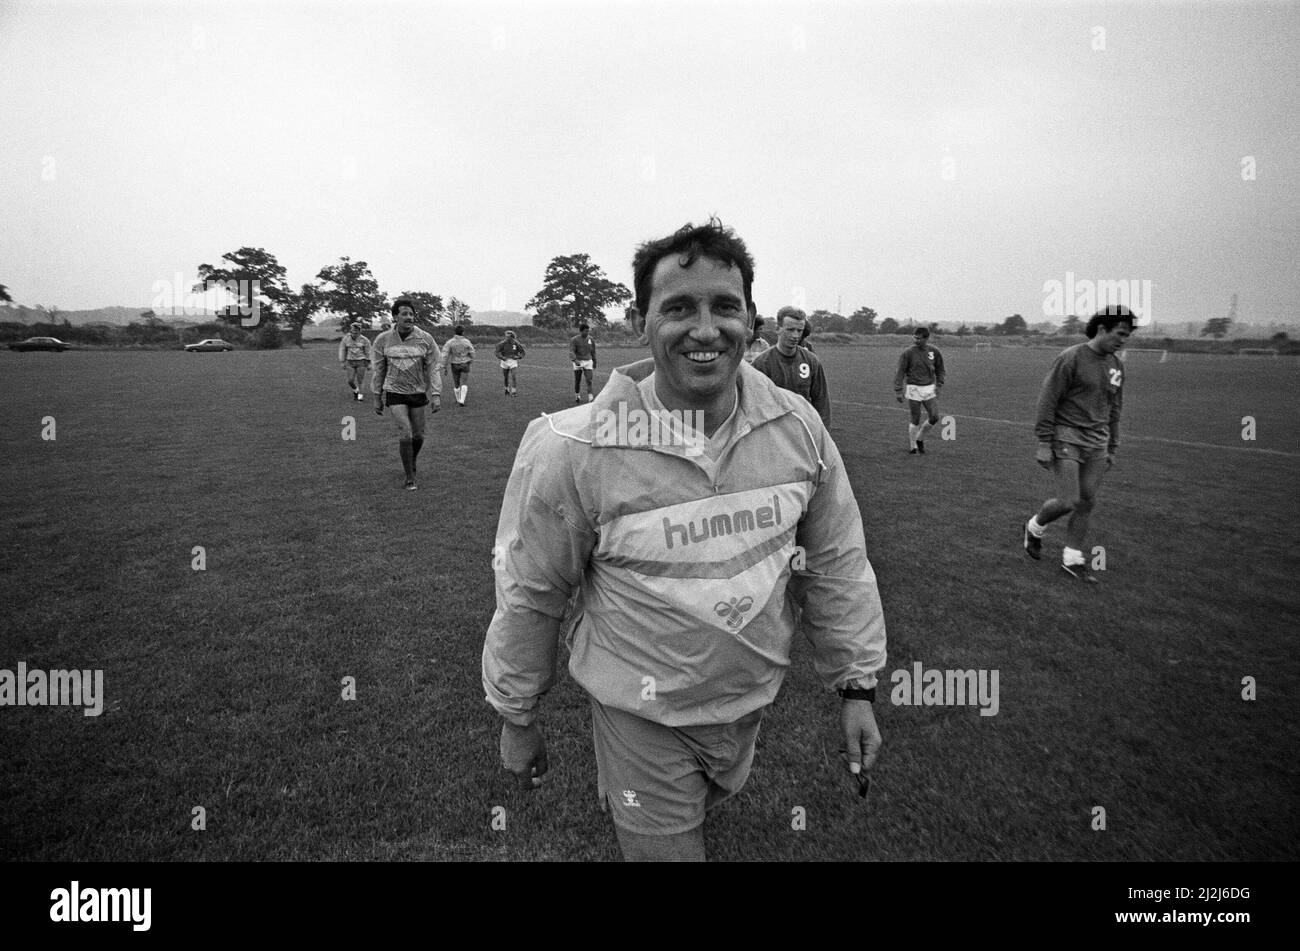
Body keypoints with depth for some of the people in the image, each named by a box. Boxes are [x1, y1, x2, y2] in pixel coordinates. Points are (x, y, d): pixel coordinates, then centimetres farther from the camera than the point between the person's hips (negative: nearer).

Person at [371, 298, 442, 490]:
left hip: (418, 393, 2)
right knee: (405, 435, -11)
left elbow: (434, 367, -4)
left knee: (418, 436, 9)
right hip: (395, 393, -1)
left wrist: (436, 395, -11)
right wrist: (377, 397, 6)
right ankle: (410, 477, 3)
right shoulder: (383, 340, -4)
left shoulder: (425, 339, -6)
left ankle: (411, 463, 40)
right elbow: (377, 369, 4)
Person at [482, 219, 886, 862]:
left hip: (753, 701, 5)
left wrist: (856, 687, 3)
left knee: (709, 805, 30)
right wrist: (516, 719, 0)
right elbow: (529, 598, -11)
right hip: (644, 718, -4)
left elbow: (836, 563, 0)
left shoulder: (798, 427, -12)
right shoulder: (572, 451, -23)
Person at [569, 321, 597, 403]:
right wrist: (575, 360, -31)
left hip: (588, 362, 2)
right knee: (577, 381, 7)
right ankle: (577, 396, 26)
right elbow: (571, 351, -13)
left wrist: (594, 365, 19)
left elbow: (593, 353, 16)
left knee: (589, 380, -11)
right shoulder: (574, 339, -5)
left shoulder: (591, 340, 6)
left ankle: (590, 398, -15)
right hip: (578, 362, -2)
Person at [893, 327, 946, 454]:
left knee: (934, 417, -4)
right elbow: (900, 372, -6)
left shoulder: (934, 351, 3)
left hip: (929, 389, 4)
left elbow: (940, 369, 16)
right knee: (915, 420, -1)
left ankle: (919, 439, 20)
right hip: (914, 389, -3)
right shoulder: (908, 352, -7)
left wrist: (939, 385, 6)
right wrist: (898, 391, -10)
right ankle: (912, 447, 14)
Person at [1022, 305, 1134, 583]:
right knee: (1068, 501, -11)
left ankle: (1072, 560, 17)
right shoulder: (1071, 358, -11)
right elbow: (1047, 401, -12)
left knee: (1087, 502, 6)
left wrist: (1112, 449, 18)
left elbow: (1114, 410, 18)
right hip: (1066, 438, -6)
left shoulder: (1116, 366, 9)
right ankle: (1035, 527, 19)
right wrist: (1043, 444, -14)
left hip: (1096, 444, 6)